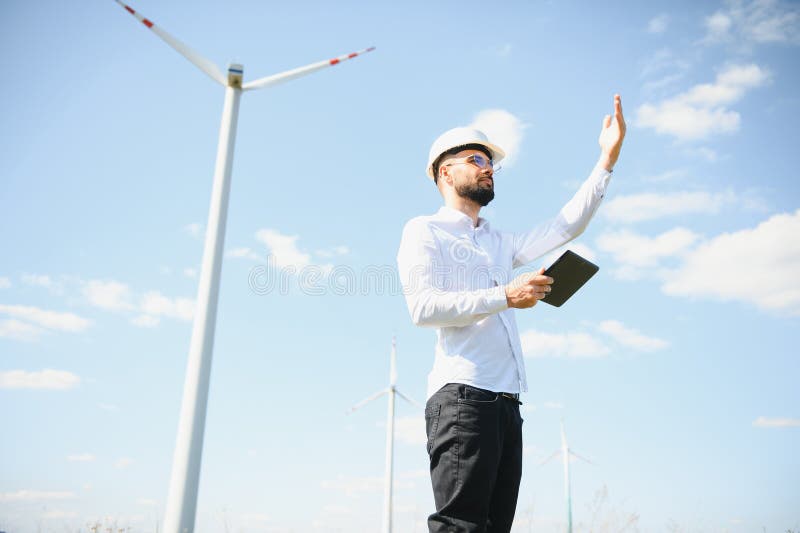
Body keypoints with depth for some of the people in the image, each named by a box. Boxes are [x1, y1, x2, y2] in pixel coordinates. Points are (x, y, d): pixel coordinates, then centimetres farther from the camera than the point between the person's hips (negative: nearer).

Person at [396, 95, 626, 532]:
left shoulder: (499, 242, 28)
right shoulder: (424, 231, 5)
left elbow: (565, 227, 24)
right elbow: (424, 307, -10)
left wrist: (607, 159, 20)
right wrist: (505, 296, -13)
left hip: (507, 403, 7)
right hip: (463, 397, -7)